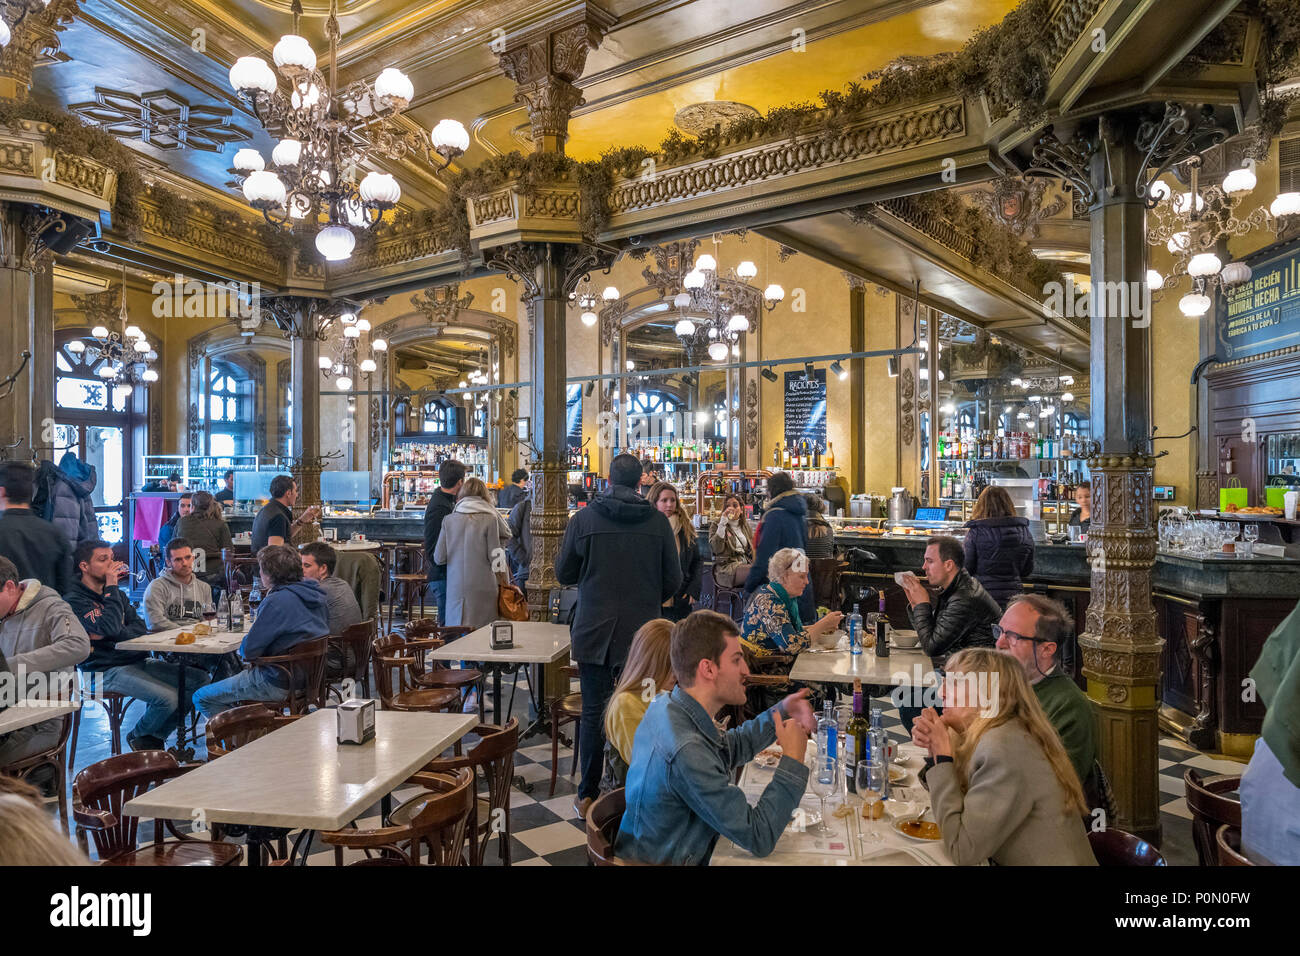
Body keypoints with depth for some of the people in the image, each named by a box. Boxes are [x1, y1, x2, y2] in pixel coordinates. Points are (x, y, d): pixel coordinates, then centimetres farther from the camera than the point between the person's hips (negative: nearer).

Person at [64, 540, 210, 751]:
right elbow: (111, 627, -23)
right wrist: (111, 587, -16)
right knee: (167, 698, -27)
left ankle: (154, 737, 8)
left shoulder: (116, 593, 18)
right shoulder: (74, 600, -8)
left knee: (200, 679, -6)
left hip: (138, 661, 8)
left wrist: (112, 635, -11)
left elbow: (141, 627, 9)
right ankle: (137, 737, 8)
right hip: (106, 671, -8)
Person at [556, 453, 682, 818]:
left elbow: (563, 573, 1)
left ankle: (587, 796, 19)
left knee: (593, 712, 9)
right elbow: (673, 580, 0)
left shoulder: (584, 519, -8)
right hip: (642, 632, 1)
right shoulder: (658, 522, -5)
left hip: (594, 632, 0)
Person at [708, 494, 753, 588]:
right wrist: (722, 523, -15)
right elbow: (716, 549, -12)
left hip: (746, 564, 5)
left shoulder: (746, 526, 21)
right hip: (725, 567, -5)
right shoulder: (717, 525, 5)